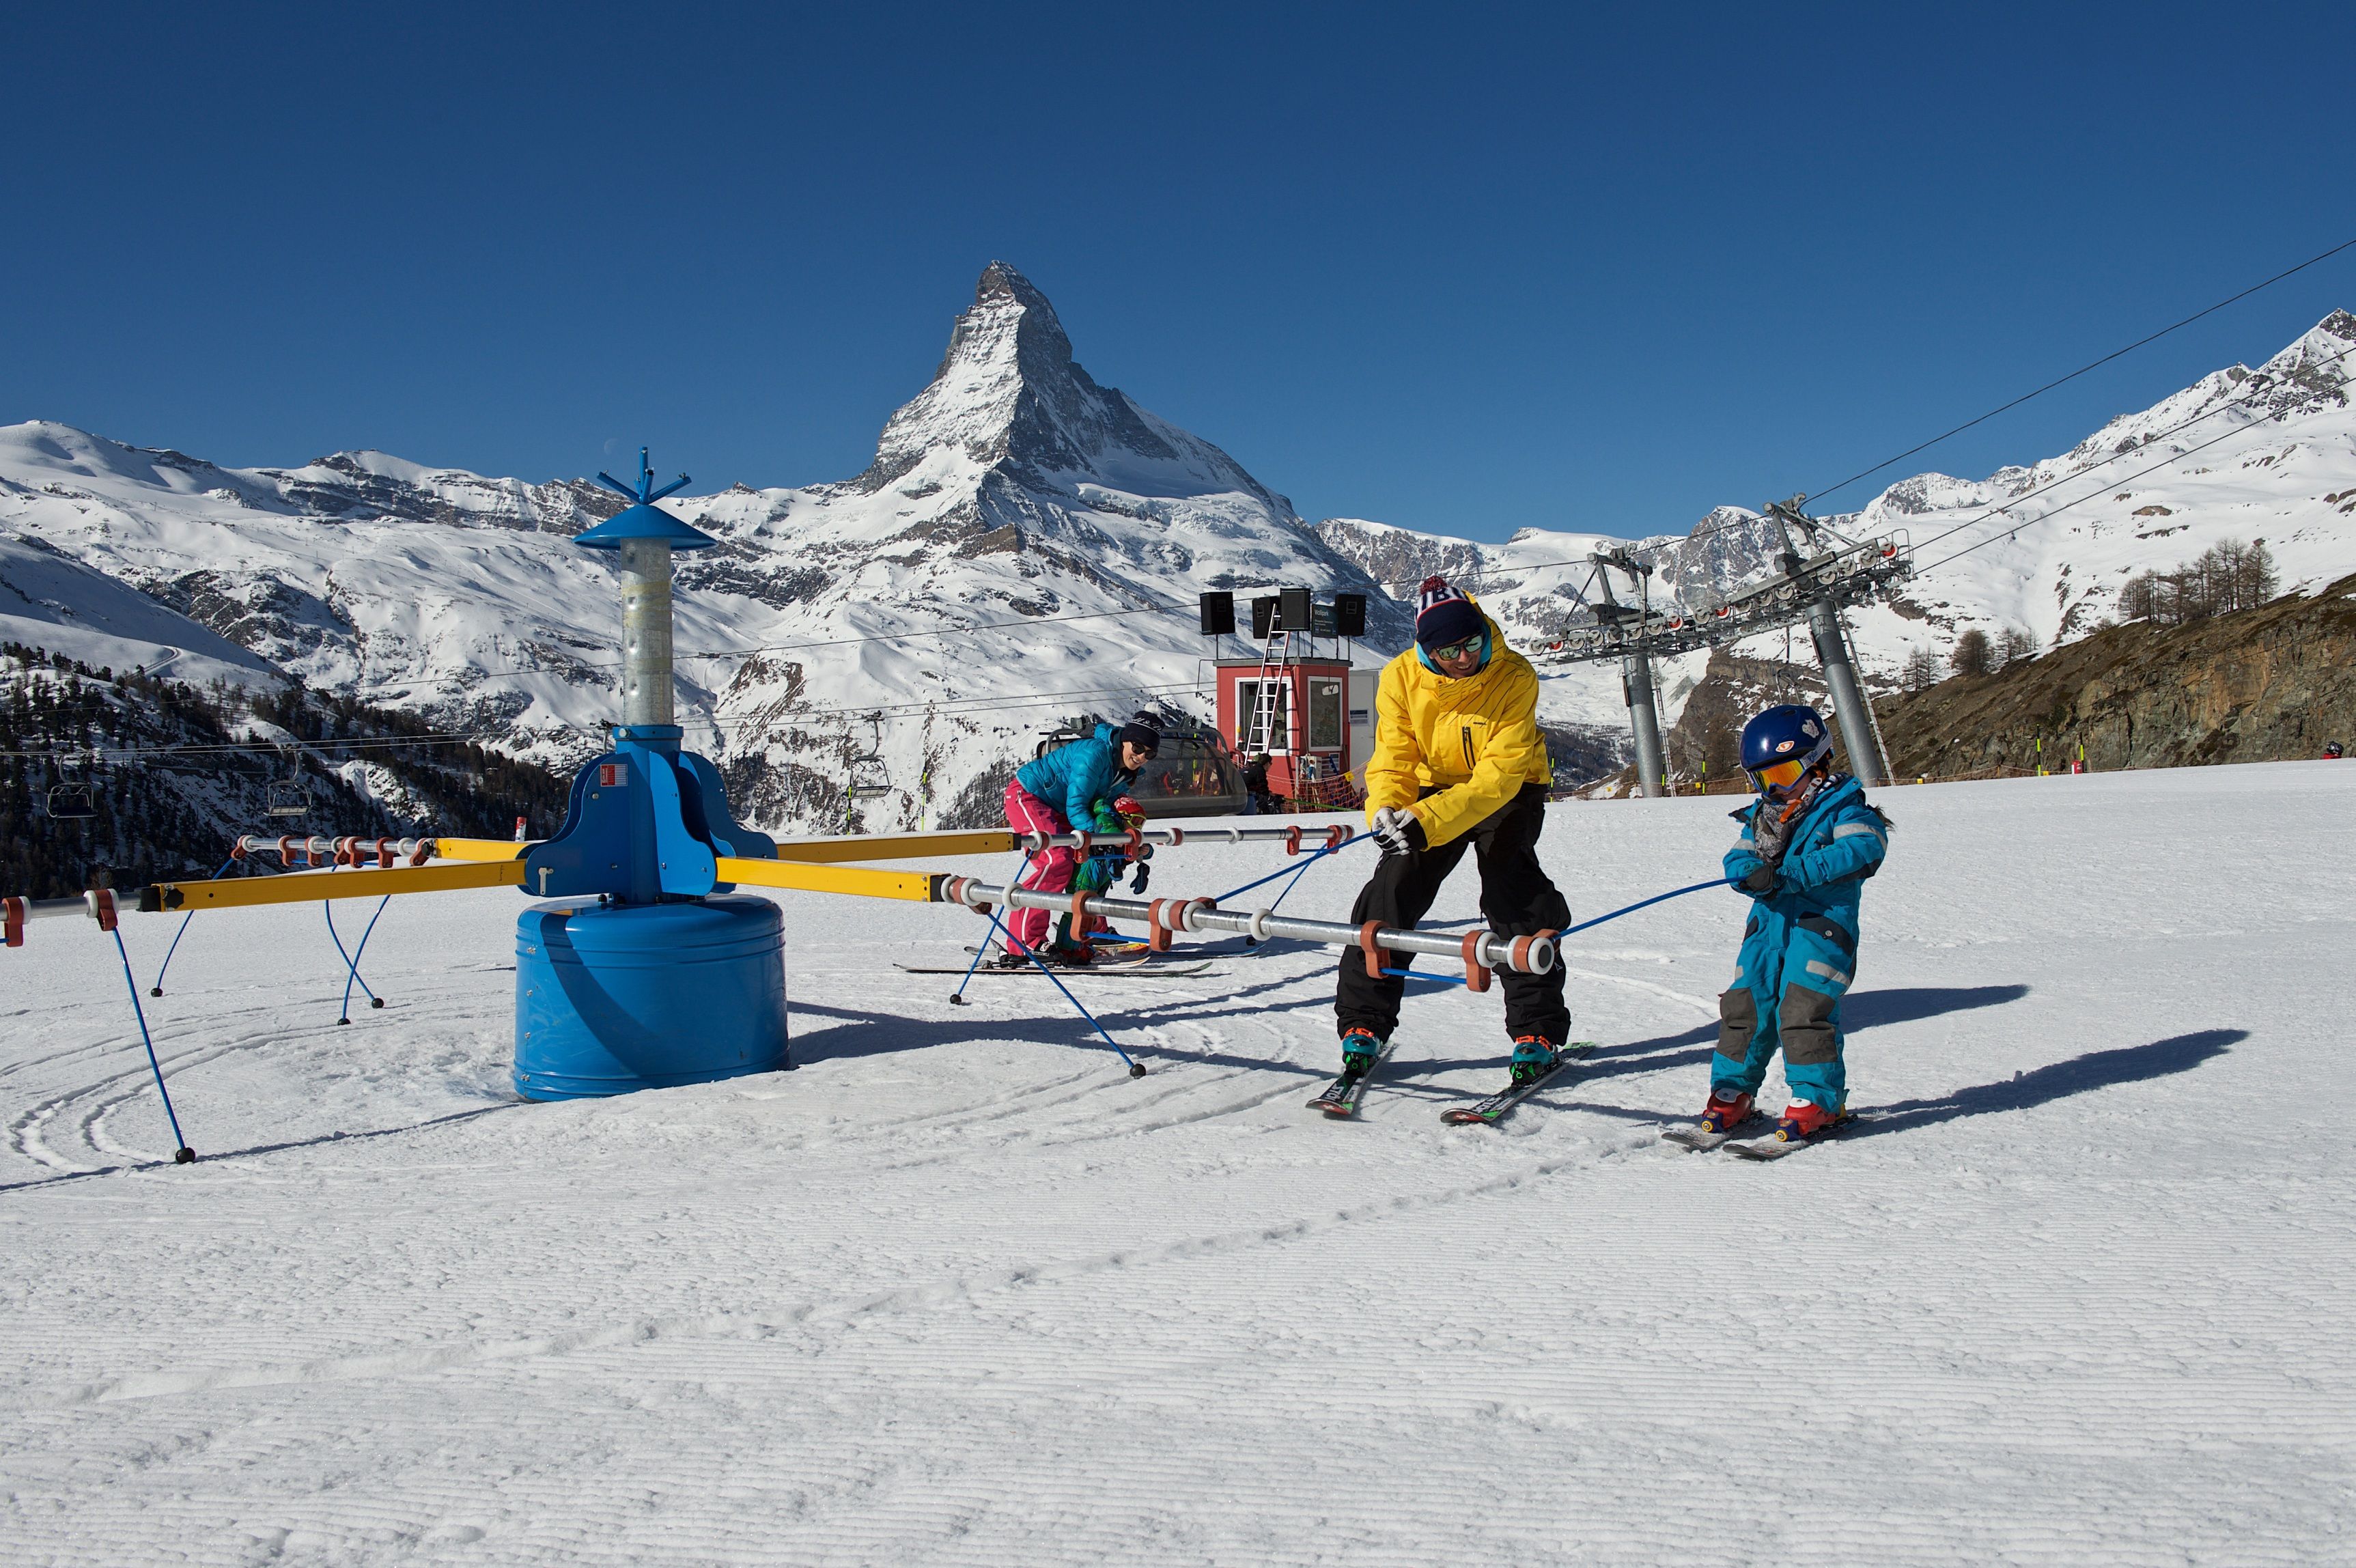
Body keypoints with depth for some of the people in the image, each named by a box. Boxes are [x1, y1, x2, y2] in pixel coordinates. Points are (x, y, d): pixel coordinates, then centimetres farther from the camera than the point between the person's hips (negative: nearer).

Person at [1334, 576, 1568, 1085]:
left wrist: (1429, 820, -42)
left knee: (1514, 898, -18)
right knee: (1392, 893, -8)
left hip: (1509, 793, -2)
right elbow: (1393, 758, -15)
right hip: (1434, 786, 3)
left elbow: (1501, 773, -31)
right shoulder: (1401, 678, -17)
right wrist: (1387, 809, -38)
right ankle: (1362, 1026, 1)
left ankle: (1538, 1033, -6)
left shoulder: (1514, 677, -26)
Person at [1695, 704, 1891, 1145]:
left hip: (1823, 922, -6)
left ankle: (1819, 1097, 1)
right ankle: (1732, 1091, 15)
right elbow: (1737, 861, 9)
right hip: (1768, 922, 6)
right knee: (1745, 1004, 2)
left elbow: (1861, 851, -19)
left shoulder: (1843, 809, -1)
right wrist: (1753, 874, -18)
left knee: (1804, 1007, -14)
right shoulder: (1761, 816, 18)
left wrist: (1789, 873, -26)